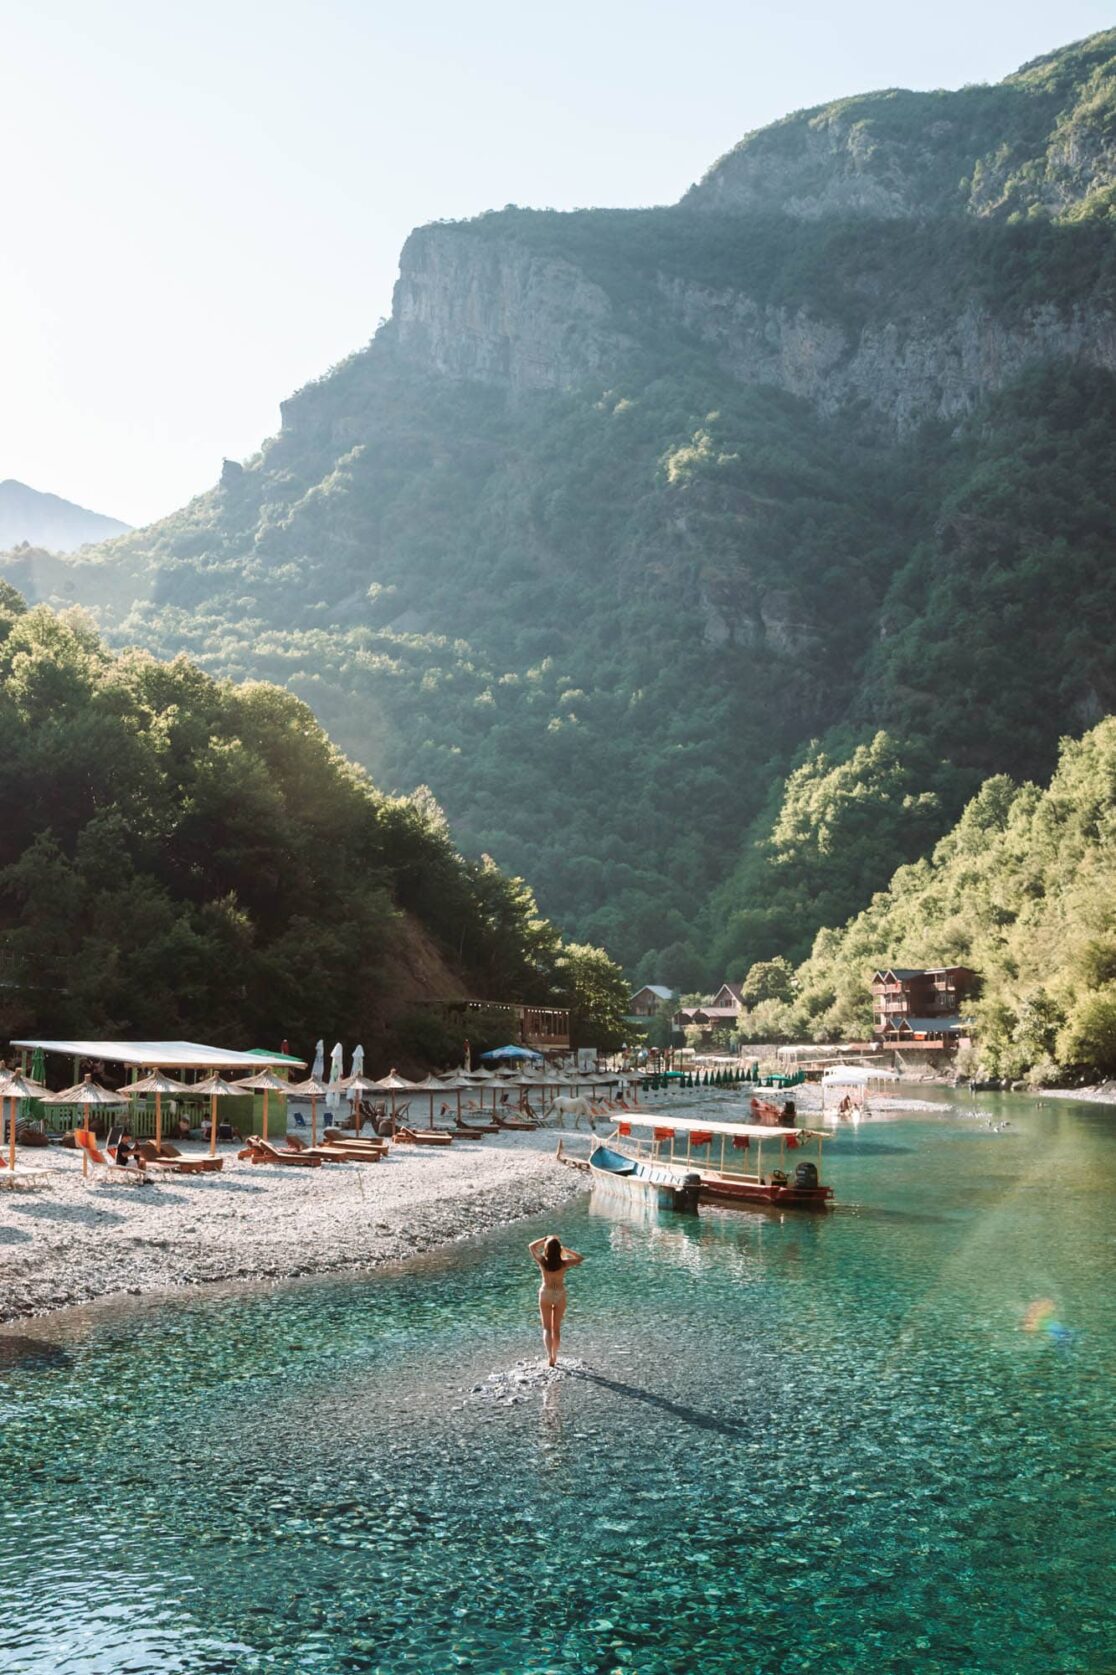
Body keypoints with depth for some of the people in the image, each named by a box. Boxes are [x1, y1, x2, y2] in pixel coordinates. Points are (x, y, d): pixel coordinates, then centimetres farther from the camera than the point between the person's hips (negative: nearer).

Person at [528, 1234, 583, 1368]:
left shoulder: (543, 1261, -16)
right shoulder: (564, 1263, -16)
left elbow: (531, 1246, 1)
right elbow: (580, 1258, 1)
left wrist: (545, 1239, 3)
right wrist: (566, 1250, -1)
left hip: (545, 1293, -1)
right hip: (560, 1294, 1)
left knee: (547, 1328, 5)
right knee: (557, 1328, 16)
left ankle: (550, 1356, -13)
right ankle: (554, 1356, 26)